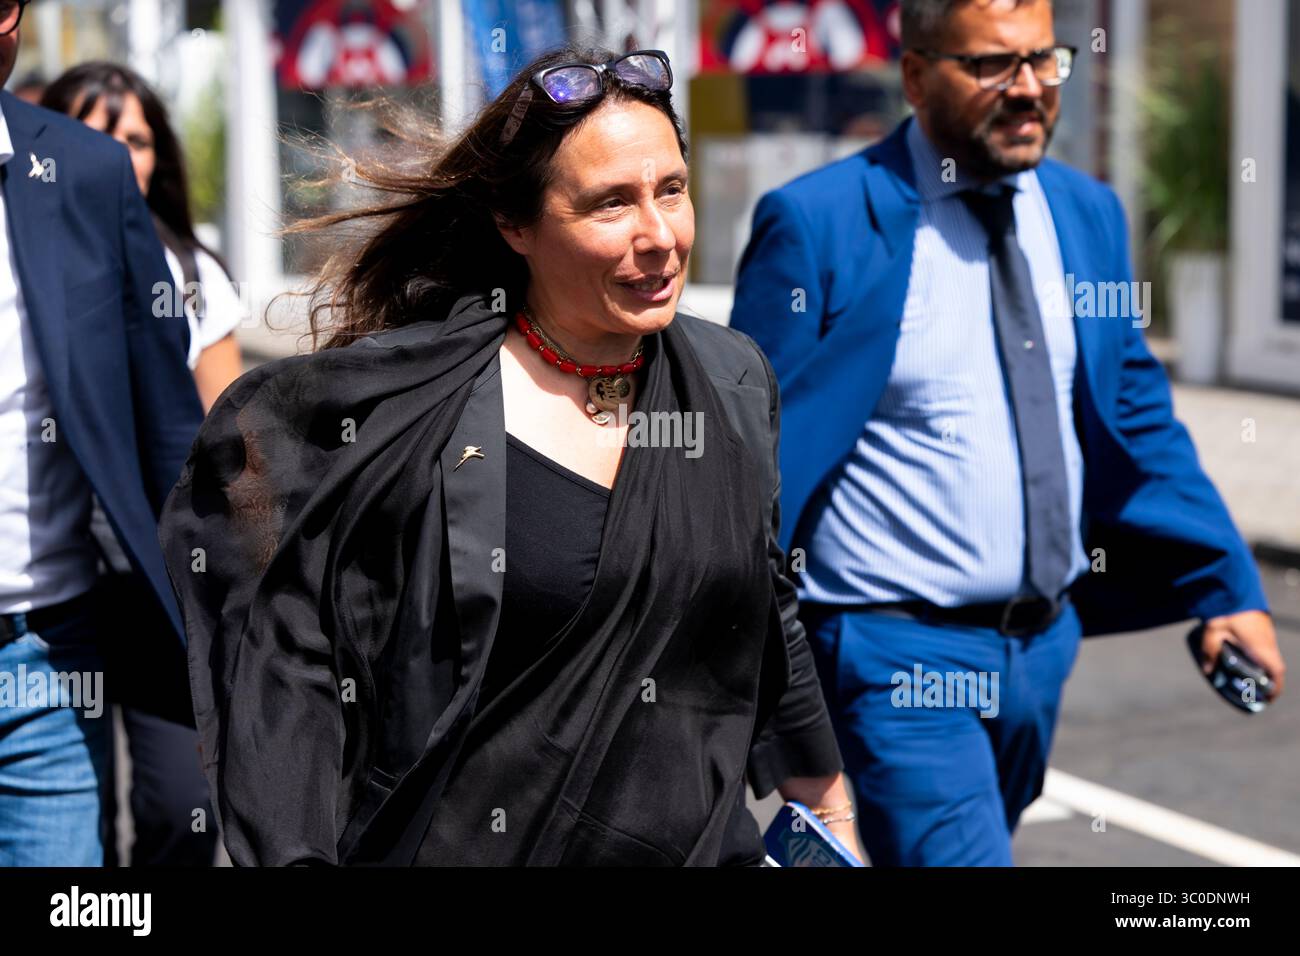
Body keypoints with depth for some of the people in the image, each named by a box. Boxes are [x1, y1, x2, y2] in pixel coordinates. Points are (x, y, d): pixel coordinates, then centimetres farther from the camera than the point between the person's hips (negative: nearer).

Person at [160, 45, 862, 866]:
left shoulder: (734, 382, 0)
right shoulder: (409, 406, -14)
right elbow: (294, 648, -11)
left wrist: (834, 818, 19)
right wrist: (291, 854, -18)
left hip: (703, 843, 4)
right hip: (459, 842, -4)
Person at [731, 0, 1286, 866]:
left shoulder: (1088, 214, 7)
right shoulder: (818, 224, -10)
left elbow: (1140, 428, 14)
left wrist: (1230, 590, 7)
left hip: (1044, 646, 6)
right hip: (899, 655, -6)